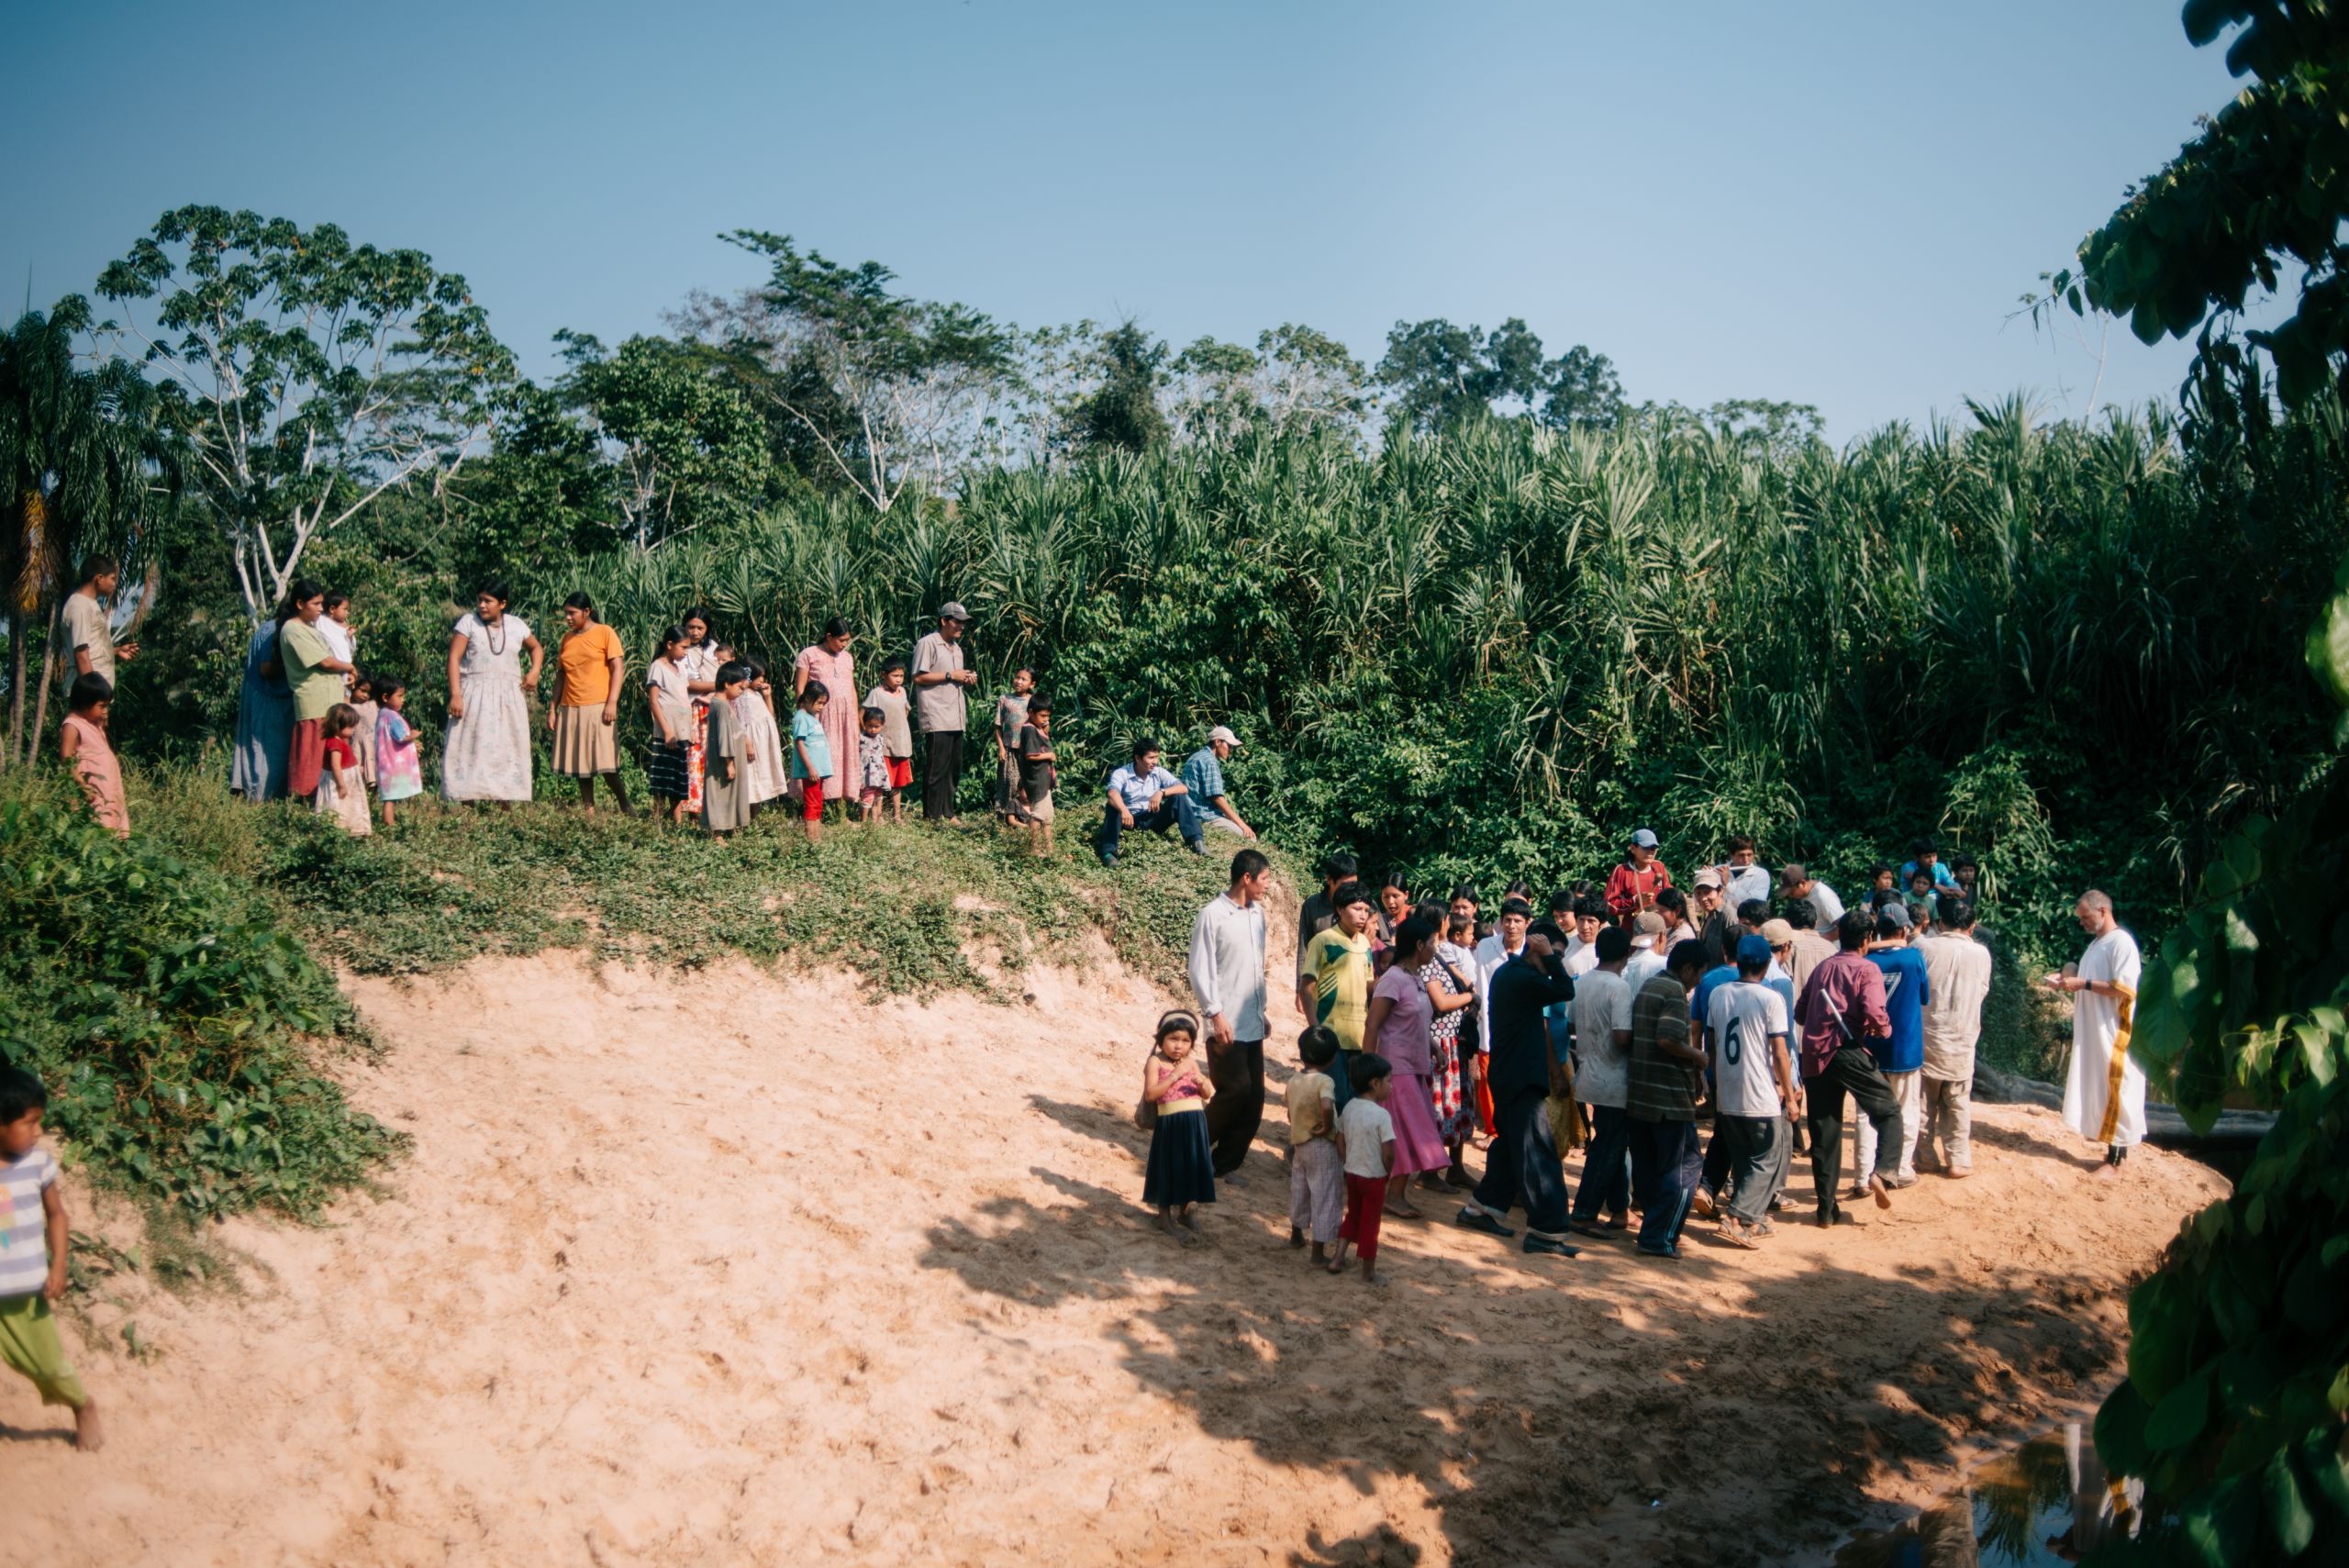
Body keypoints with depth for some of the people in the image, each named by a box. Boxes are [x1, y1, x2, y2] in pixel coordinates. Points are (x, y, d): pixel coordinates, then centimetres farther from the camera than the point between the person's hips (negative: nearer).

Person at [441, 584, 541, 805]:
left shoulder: (517, 626, 7)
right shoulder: (469, 622, -1)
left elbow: (536, 648, 24)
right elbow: (453, 658, -5)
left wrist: (534, 672, 5)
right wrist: (455, 695, -14)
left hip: (508, 697, 3)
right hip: (475, 696, -3)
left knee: (508, 749, 1)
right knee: (470, 748, -8)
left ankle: (507, 802, 3)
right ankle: (468, 802, -11)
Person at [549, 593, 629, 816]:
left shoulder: (604, 633, 0)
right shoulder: (567, 638, 14)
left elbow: (617, 668, -5)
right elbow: (561, 674, 17)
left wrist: (612, 703, -13)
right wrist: (553, 709, 11)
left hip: (598, 707, -5)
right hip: (570, 709, 5)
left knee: (605, 764, -8)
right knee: (581, 764, 3)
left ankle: (625, 808, 6)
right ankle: (588, 810, 7)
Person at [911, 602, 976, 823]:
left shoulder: (956, 647, 21)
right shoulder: (928, 643, -7)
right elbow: (919, 677, -14)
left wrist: (967, 679, 7)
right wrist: (950, 675, -15)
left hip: (956, 719, 9)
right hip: (936, 719, -9)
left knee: (954, 768, 11)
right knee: (936, 768, -6)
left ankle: (947, 812, 20)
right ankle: (931, 816, -1)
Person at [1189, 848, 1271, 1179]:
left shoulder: (1257, 914, 11)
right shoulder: (1213, 915, -10)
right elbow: (1200, 972, -11)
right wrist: (1217, 1015, -15)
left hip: (1252, 1024, 7)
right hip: (1226, 1025, -7)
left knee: (1254, 1098, 4)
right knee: (1236, 1090, -12)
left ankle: (1226, 1164, 14)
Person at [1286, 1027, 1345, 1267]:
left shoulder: (1294, 1080, 1)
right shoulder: (1325, 1081, -20)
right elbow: (1327, 1106, -39)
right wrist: (1328, 1127, -22)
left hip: (1299, 1145, 7)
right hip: (1323, 1147, -7)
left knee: (1300, 1189, 25)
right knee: (1325, 1197, 1)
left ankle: (1296, 1235, 43)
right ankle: (1319, 1251, 4)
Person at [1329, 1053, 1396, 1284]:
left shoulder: (1348, 1107, -1)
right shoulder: (1381, 1115, -21)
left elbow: (1340, 1143, 5)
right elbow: (1388, 1153, -20)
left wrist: (1350, 1164, 15)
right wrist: (1387, 1172, -3)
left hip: (1352, 1173, 6)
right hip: (1374, 1178, -6)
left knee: (1352, 1216, 24)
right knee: (1370, 1224, 6)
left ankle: (1338, 1258, 23)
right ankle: (1368, 1273, 17)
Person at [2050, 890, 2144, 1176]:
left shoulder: (2121, 942, -13)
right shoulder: (2096, 943, 16)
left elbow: (2125, 989, -21)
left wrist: (2083, 983, -20)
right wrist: (2068, 980, 7)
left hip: (2113, 1034, -9)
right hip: (2093, 1032, 9)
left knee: (2114, 1091, -5)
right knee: (2097, 1091, 10)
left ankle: (2115, 1161, -1)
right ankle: (2111, 1150, 16)